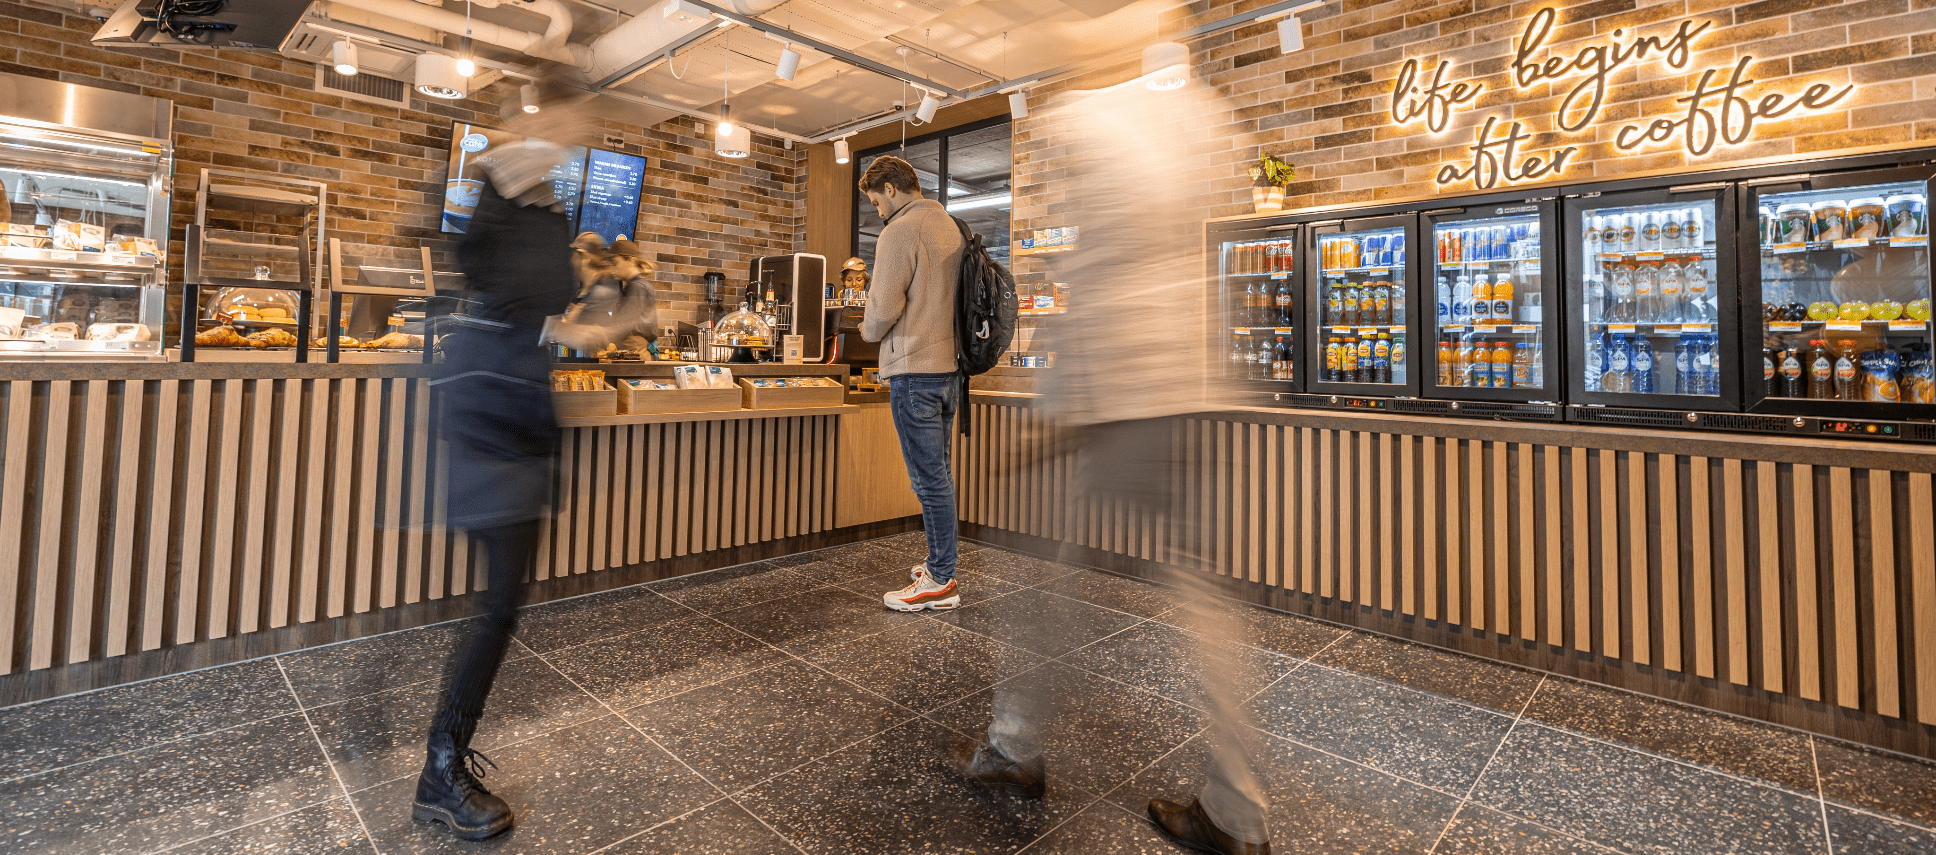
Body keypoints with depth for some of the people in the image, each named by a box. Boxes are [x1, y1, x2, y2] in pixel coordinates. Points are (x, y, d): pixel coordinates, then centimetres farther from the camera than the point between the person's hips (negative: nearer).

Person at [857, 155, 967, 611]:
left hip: (914, 370, -9)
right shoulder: (952, 227, 15)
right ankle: (941, 562, 27)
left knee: (928, 477, -3)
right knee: (939, 471, 17)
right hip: (950, 364, 9)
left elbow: (884, 308, -16)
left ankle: (941, 582, 5)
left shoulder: (899, 232, -11)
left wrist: (869, 329, 5)